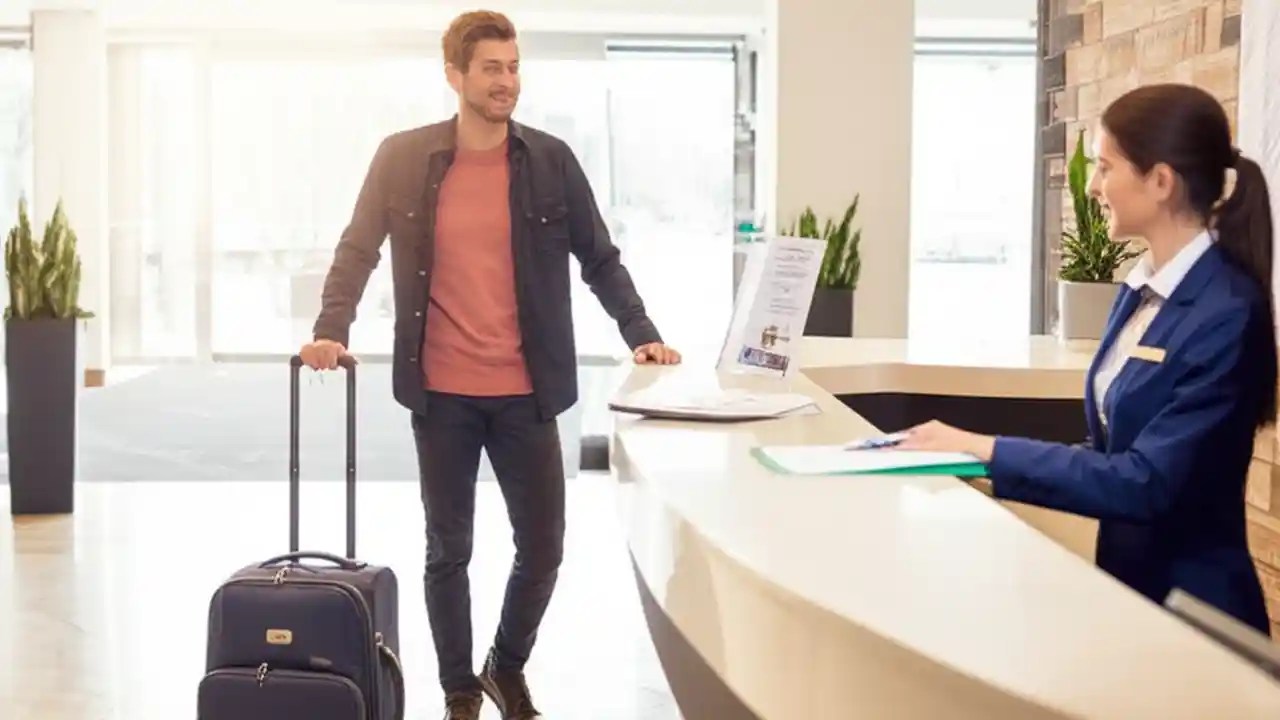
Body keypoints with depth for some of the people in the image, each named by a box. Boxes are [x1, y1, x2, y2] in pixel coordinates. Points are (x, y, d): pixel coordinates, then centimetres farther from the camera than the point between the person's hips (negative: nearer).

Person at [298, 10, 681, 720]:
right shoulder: (402, 158, -2)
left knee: (543, 549, 6)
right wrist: (330, 331, -14)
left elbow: (599, 258, 6)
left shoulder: (551, 160, 1)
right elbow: (358, 249, 1)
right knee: (448, 552, 9)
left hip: (525, 392, 1)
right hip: (440, 394, -1)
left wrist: (641, 333, -6)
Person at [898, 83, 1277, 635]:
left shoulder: (1226, 315, -21)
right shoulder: (1140, 289, 6)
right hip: (1126, 581, 7)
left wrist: (986, 449, -21)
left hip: (1187, 606, -7)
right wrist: (987, 457, -5)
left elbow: (1146, 482, -25)